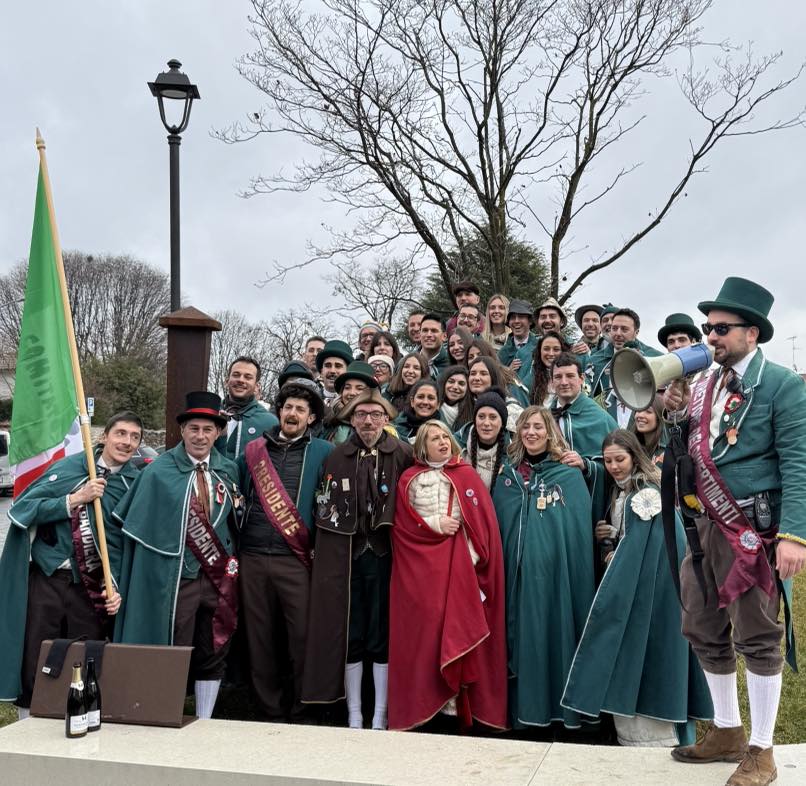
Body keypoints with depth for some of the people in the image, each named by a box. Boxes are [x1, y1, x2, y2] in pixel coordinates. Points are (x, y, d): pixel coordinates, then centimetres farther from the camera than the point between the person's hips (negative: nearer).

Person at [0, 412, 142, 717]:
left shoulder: (136, 484, 5)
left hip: (92, 586, 1)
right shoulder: (69, 467, 2)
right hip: (46, 578, -1)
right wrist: (75, 499, -12)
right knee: (36, 666, 5)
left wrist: (117, 588, -3)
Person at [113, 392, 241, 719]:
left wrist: (231, 560, 5)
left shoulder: (228, 470, 8)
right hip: (174, 579, -4)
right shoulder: (159, 471, -5)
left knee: (213, 656, 11)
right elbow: (136, 526, -4)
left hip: (218, 577, 4)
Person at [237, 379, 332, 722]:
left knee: (302, 637, -3)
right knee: (259, 638, 9)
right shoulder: (254, 449, 14)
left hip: (295, 560, -3)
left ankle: (302, 715, 10)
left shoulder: (323, 453, 4)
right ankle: (270, 711, 21)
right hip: (252, 557, 4)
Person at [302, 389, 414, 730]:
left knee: (382, 635, 4)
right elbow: (325, 508, 8)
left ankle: (380, 716, 15)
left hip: (384, 554, -2)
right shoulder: (337, 457, 7)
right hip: (345, 556, 2)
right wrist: (326, 555, 1)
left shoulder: (403, 454, 0)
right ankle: (354, 715, 18)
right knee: (349, 633, 6)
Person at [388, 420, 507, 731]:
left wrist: (472, 559, -9)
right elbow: (402, 524, 5)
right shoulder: (409, 479, 11)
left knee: (457, 628, -4)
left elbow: (481, 520, 1)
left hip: (458, 563, 0)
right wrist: (435, 524, -8)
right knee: (422, 630, -3)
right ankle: (421, 702, 3)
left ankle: (454, 700, 1)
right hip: (419, 564, 1)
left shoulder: (466, 475, 8)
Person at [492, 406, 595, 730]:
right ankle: (523, 709, 16)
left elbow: (580, 532, -1)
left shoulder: (569, 477, 3)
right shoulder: (508, 475, 13)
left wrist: (577, 578, -9)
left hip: (554, 573, -3)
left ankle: (559, 707, 11)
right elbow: (496, 525, 12)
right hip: (516, 573, 3)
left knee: (554, 633, -1)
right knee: (521, 637, 6)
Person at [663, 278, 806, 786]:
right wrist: (676, 413, 0)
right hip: (704, 526, 7)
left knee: (757, 639, 3)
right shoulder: (705, 384, 11)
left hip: (752, 530, -7)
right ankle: (728, 733, 32)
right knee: (705, 633, 14)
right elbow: (684, 455, 16)